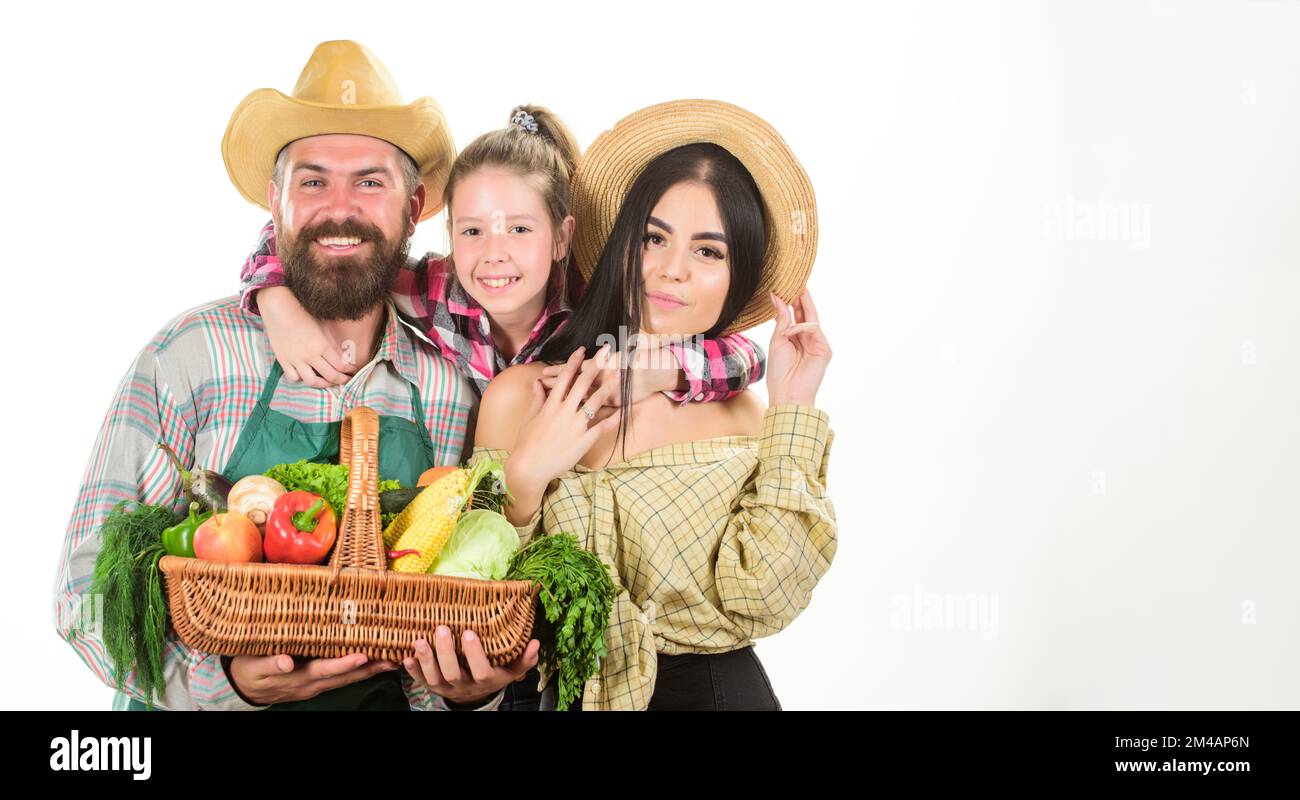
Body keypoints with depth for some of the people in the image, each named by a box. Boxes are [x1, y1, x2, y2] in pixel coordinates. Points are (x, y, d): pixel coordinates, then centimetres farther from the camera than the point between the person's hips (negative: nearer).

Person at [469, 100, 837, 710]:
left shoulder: (750, 421, 2)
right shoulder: (520, 397, -3)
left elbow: (760, 602, -10)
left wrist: (792, 410, -8)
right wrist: (522, 478, -15)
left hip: (716, 689, 0)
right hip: (565, 692, 1)